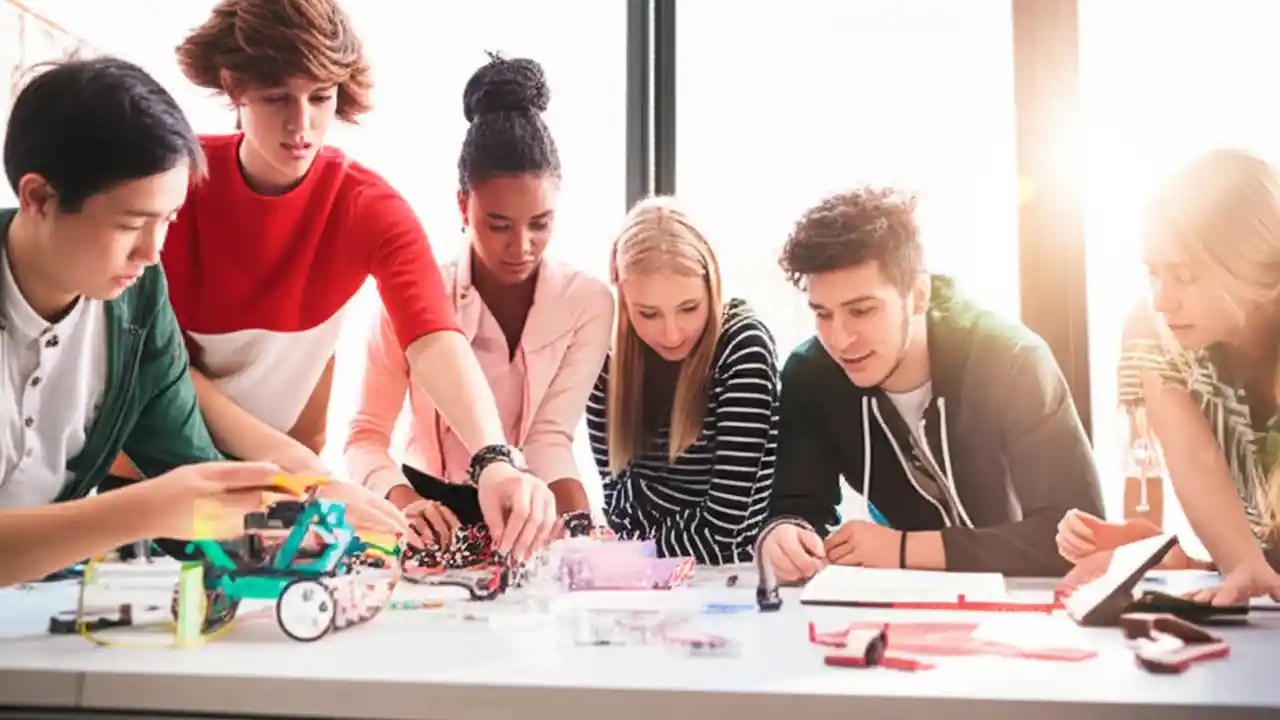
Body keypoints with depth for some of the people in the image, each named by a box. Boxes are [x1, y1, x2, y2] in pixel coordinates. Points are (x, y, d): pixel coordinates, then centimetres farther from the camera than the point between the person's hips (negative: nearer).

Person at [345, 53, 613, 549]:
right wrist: (405, 503, -32)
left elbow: (550, 438, -14)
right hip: (431, 505, 0)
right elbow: (367, 436, -12)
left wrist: (584, 530, -32)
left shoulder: (588, 302, -8)